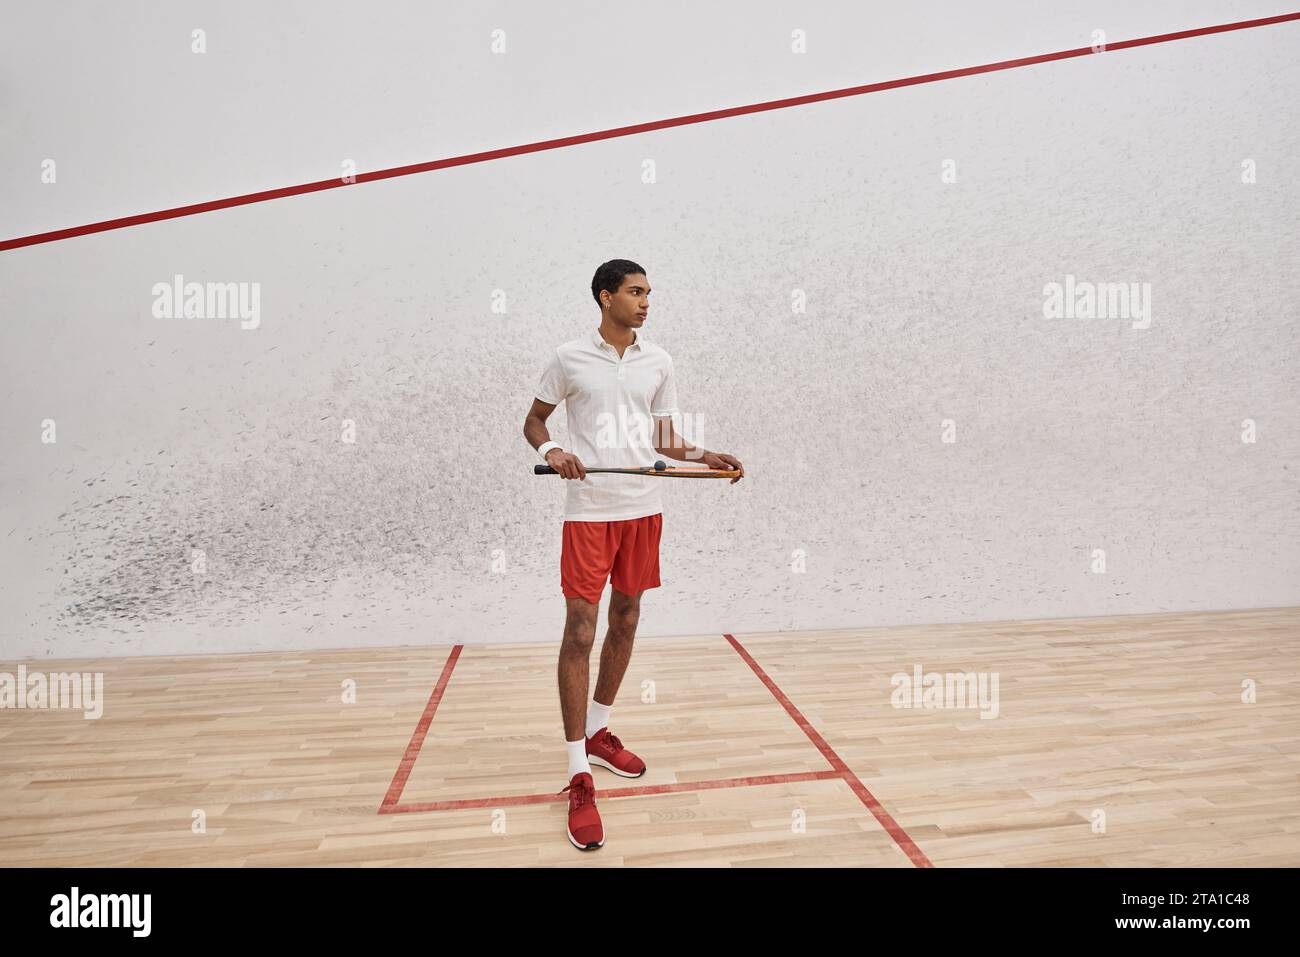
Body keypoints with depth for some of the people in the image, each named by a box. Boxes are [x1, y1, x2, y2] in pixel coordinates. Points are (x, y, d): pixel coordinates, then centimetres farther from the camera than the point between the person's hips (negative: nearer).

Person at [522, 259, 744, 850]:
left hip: (644, 509, 5)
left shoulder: (658, 363, 9)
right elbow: (533, 421, 7)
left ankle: (598, 734, 32)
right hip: (589, 510, -5)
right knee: (580, 630, -7)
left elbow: (664, 437, 13)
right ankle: (579, 778, 0)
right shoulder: (568, 358, -2)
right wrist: (551, 451, -14)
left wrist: (705, 457, -5)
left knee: (625, 621, 12)